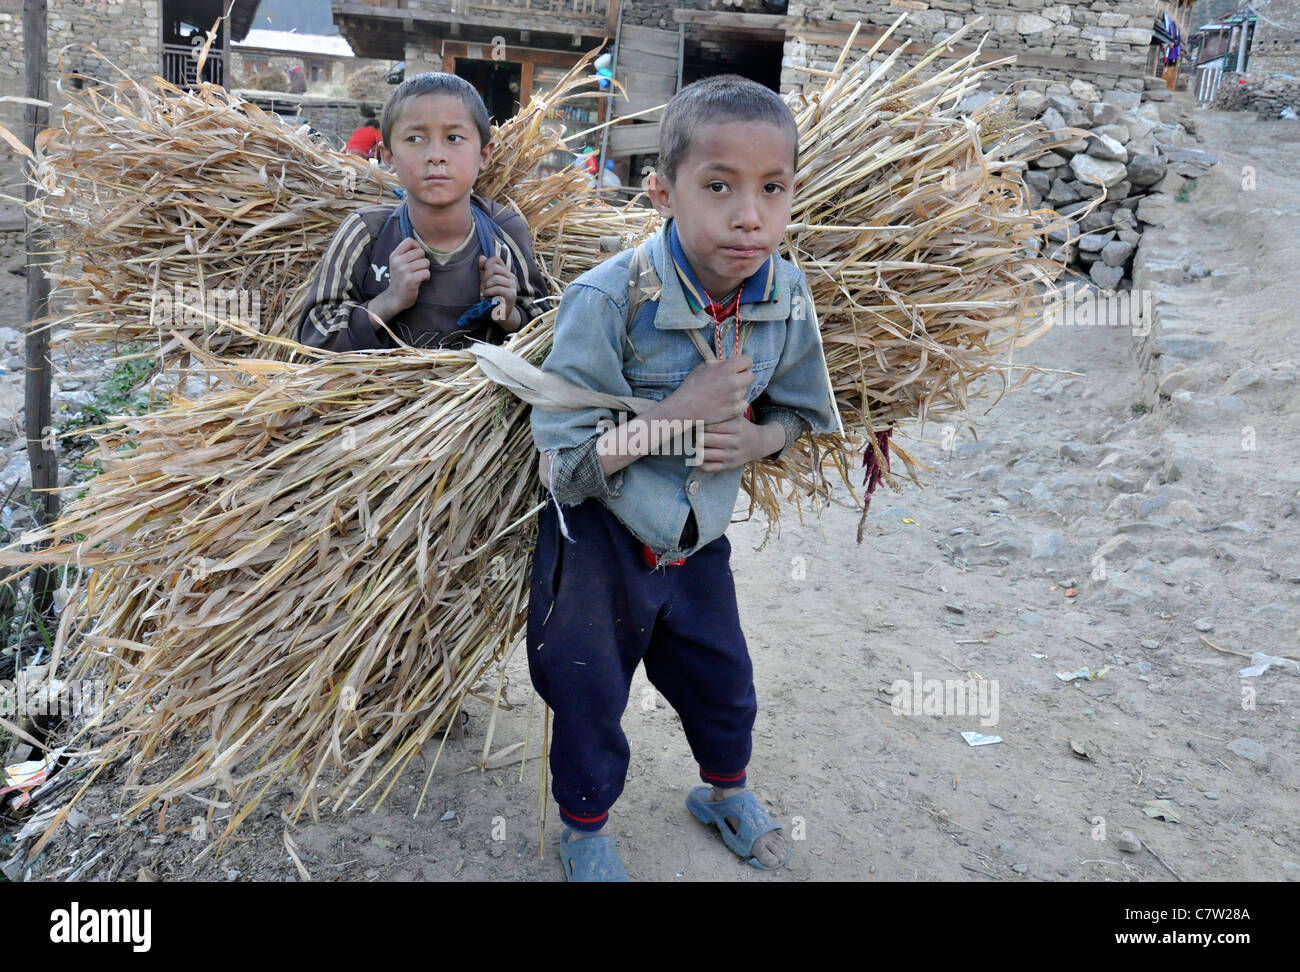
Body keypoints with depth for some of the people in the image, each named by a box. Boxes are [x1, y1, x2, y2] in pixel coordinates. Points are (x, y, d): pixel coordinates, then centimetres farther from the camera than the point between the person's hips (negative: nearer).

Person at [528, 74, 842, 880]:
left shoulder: (785, 296, -12)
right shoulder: (608, 299, -28)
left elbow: (796, 416, 4)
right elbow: (563, 458, -26)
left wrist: (753, 439, -19)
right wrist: (684, 411, -31)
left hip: (699, 536, 4)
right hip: (599, 542, -4)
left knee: (723, 682, 23)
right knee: (590, 698, 15)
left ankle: (726, 791, 55)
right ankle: (586, 829, 45)